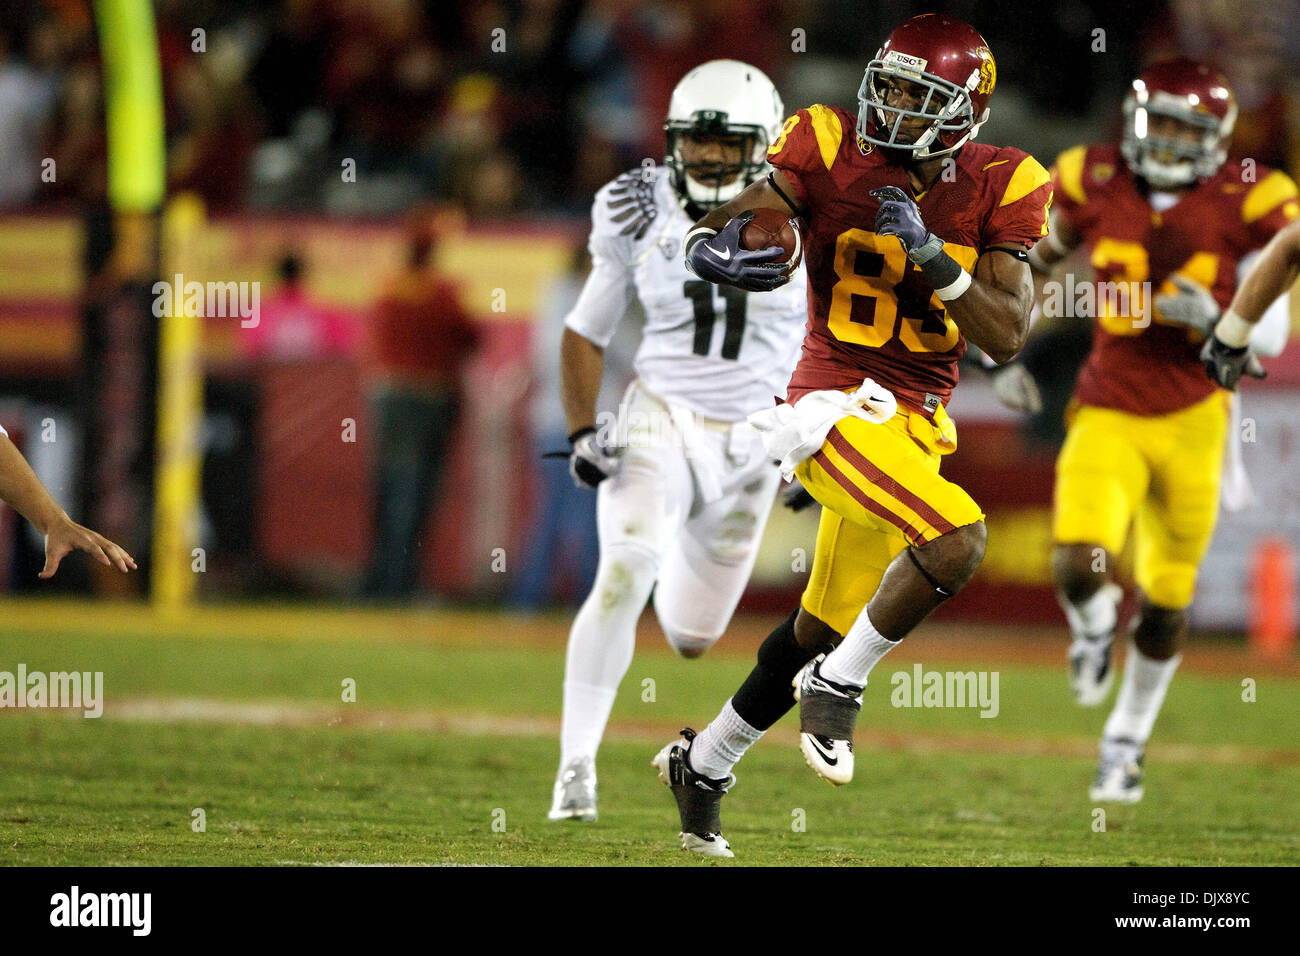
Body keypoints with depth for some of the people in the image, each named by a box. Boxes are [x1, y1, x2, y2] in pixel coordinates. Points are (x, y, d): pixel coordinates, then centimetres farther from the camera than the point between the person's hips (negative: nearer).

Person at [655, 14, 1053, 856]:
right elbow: (725, 221, -13)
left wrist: (929, 254, -19)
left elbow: (1007, 336, -6)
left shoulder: (999, 191, 0)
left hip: (915, 428, 5)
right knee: (956, 539, -28)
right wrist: (715, 249, -37)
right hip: (840, 404, -5)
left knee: (825, 628, 16)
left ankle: (705, 762, 35)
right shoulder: (833, 153, -7)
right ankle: (837, 688, -8)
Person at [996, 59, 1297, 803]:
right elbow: (1025, 267, 15)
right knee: (1081, 569, -20)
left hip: (1192, 420, 0)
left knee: (1167, 600, 9)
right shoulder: (1093, 184, -3)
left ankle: (1127, 741, 31)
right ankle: (1094, 628, 18)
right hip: (1108, 414, 0)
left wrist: (1220, 324, -24)